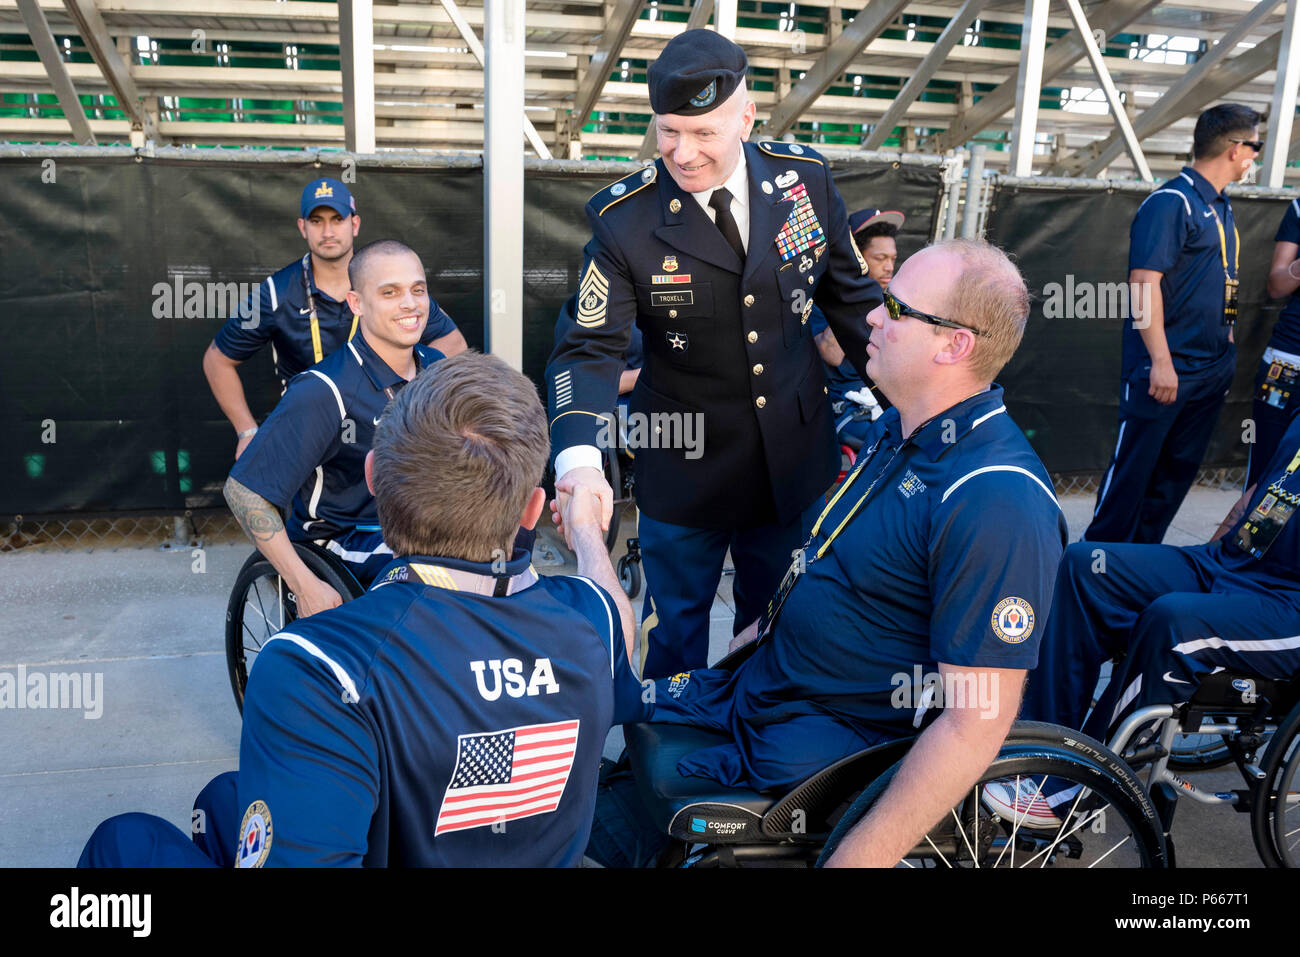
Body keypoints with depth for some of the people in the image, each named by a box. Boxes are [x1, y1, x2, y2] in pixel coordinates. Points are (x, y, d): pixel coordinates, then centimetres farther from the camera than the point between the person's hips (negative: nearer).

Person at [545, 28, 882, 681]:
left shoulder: (806, 180, -8)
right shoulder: (624, 221, -17)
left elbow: (852, 296, 4)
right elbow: (588, 349, -20)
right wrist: (578, 457, -37)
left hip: (794, 459, 3)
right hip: (685, 469, -3)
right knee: (676, 625, 16)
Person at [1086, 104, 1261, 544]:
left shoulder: (1220, 207, 15)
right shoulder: (1171, 202, -13)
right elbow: (1144, 282, -20)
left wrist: (1226, 344, 16)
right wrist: (1161, 361, -23)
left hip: (1211, 369, 9)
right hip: (1165, 369, -9)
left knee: (1179, 469, 13)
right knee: (1133, 466, -2)